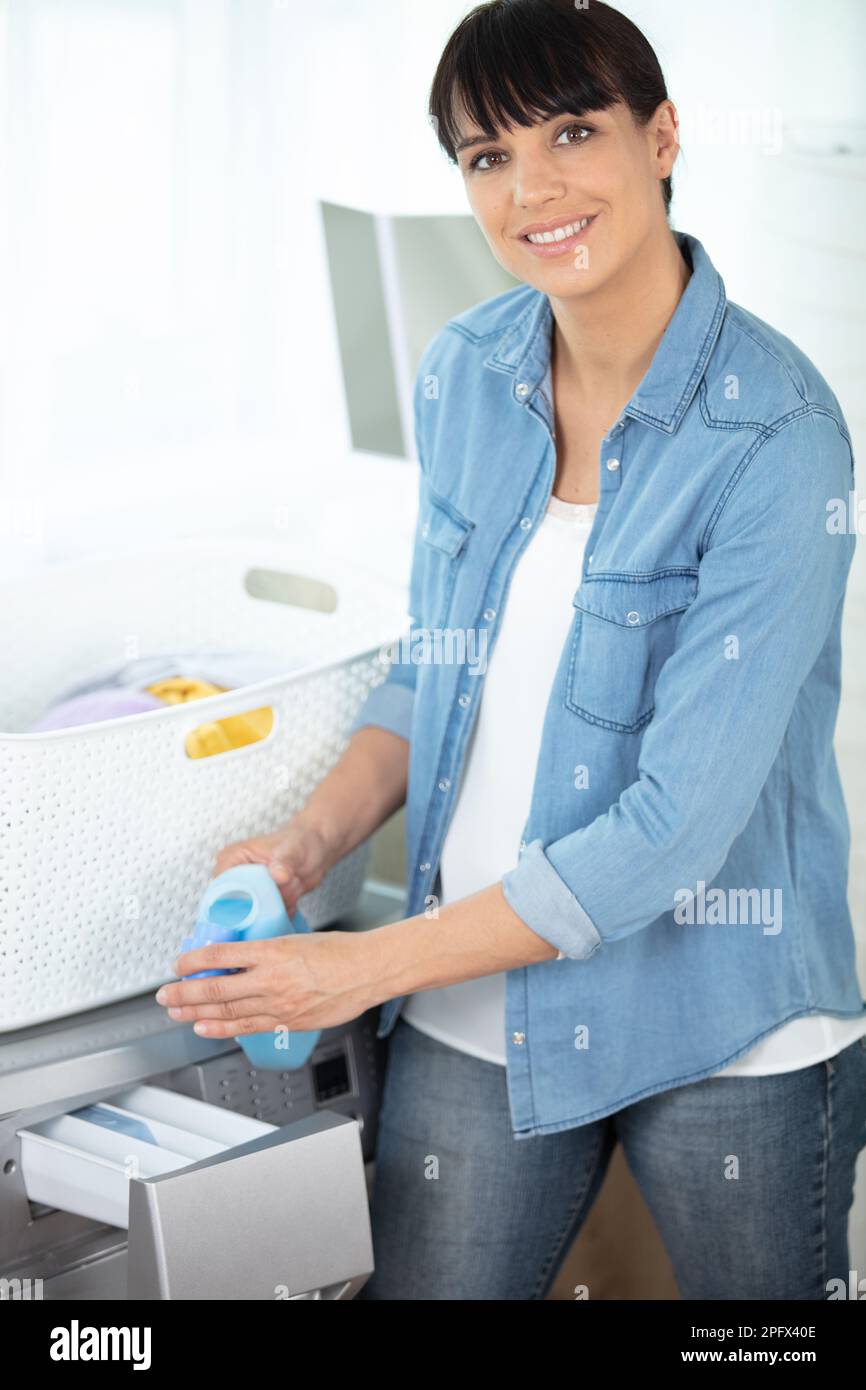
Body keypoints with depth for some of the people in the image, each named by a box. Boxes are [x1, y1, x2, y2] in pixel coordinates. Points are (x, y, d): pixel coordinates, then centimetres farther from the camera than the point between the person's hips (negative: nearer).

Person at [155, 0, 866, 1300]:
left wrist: (372, 966, -20)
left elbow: (680, 818, -22)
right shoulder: (467, 373, 1)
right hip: (478, 1009, 5)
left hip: (723, 1027, -4)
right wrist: (313, 841, -4)